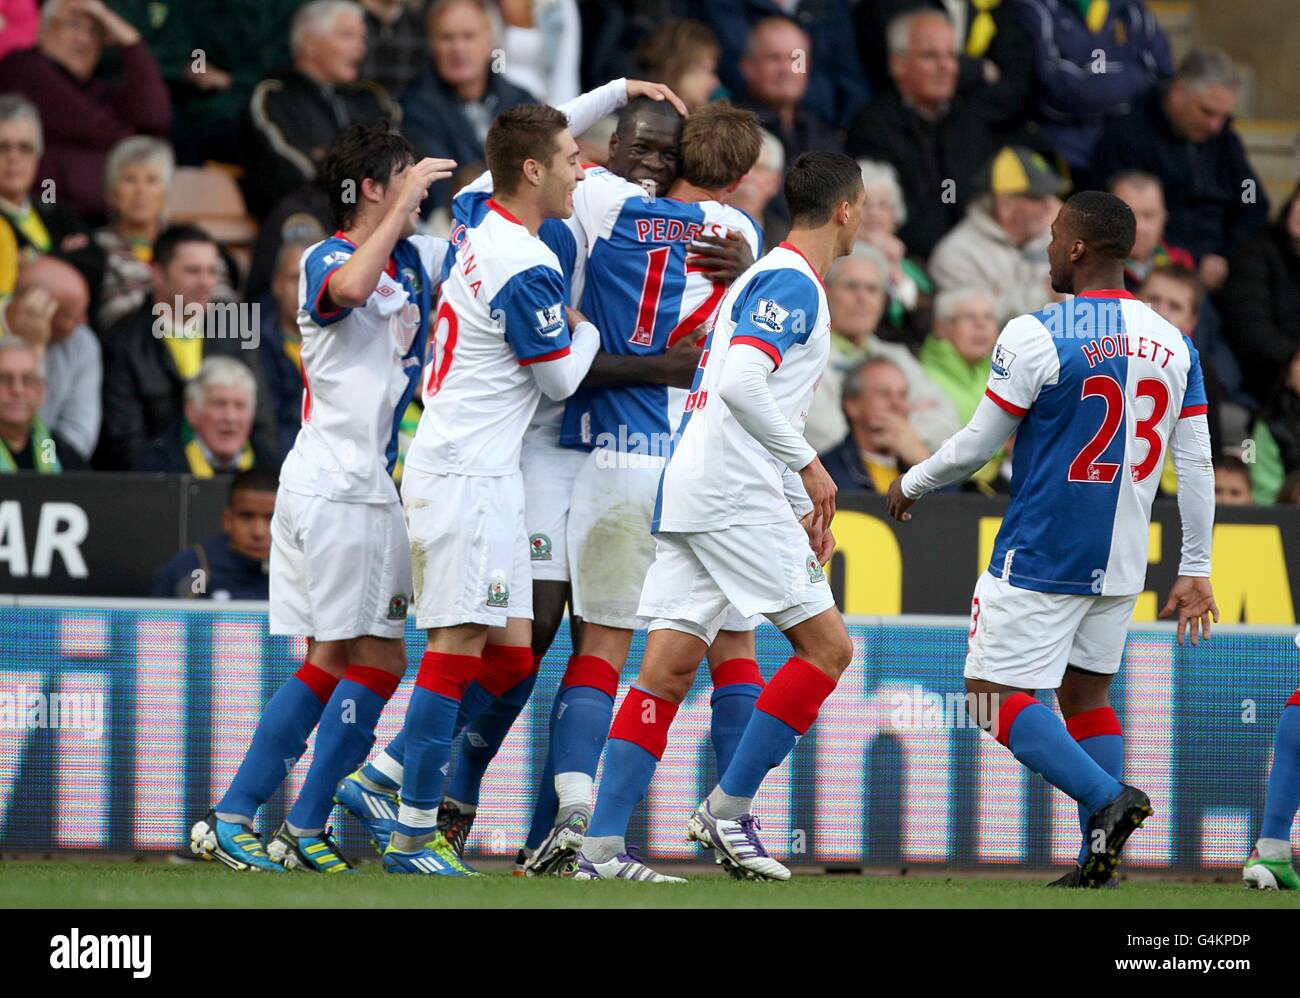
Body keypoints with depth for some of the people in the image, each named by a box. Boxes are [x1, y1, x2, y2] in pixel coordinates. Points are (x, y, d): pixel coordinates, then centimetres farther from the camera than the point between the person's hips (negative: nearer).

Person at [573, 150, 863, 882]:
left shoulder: (768, 279, 23)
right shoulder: (794, 285, -8)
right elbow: (741, 384, -22)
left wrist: (804, 509, 26)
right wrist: (809, 466, -14)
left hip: (690, 491, 10)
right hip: (736, 495, -10)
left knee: (669, 669, 3)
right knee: (827, 647, -4)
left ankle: (602, 846, -3)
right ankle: (728, 809, -4)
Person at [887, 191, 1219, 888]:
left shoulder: (1036, 335, -12)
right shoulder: (1175, 345, 5)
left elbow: (978, 444, -6)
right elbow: (1196, 464, 5)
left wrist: (912, 485, 12)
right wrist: (1195, 570, 11)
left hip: (1039, 560, -6)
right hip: (1120, 567, 6)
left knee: (999, 697, -2)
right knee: (1086, 694, 16)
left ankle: (1107, 798, -21)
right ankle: (1098, 860, 5)